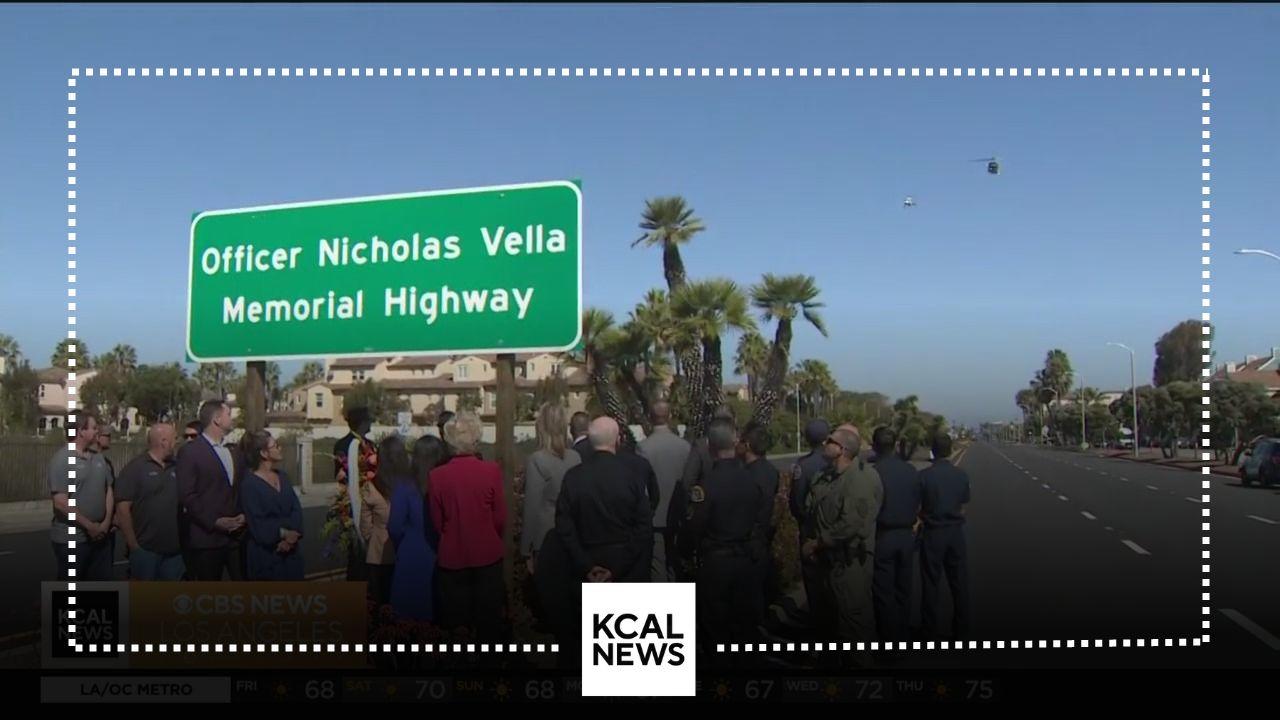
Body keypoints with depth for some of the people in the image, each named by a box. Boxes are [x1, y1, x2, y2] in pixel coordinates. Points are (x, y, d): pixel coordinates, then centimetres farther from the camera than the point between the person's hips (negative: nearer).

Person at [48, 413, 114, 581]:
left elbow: (108, 491, 13)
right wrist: (89, 526, -16)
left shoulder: (98, 458, 9)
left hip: (101, 536, 6)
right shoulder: (62, 459, -13)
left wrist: (106, 522, -1)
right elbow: (60, 502, -19)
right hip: (72, 539, -6)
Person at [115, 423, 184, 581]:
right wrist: (134, 545, -12)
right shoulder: (135, 468, -6)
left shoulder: (176, 468, 11)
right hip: (145, 550, -5)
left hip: (174, 549, 5)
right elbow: (122, 509, -10)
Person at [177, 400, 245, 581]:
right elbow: (187, 495, -11)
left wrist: (243, 515, -1)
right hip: (207, 537, -5)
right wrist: (214, 521, -17)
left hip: (237, 535, 5)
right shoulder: (190, 452, -5)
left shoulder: (234, 454, 16)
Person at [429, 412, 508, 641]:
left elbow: (437, 522, -2)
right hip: (488, 556, 0)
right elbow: (500, 519, -7)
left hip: (452, 558, 0)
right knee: (489, 622, 15)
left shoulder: (437, 476, -13)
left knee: (455, 624, 14)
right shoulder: (492, 471, -15)